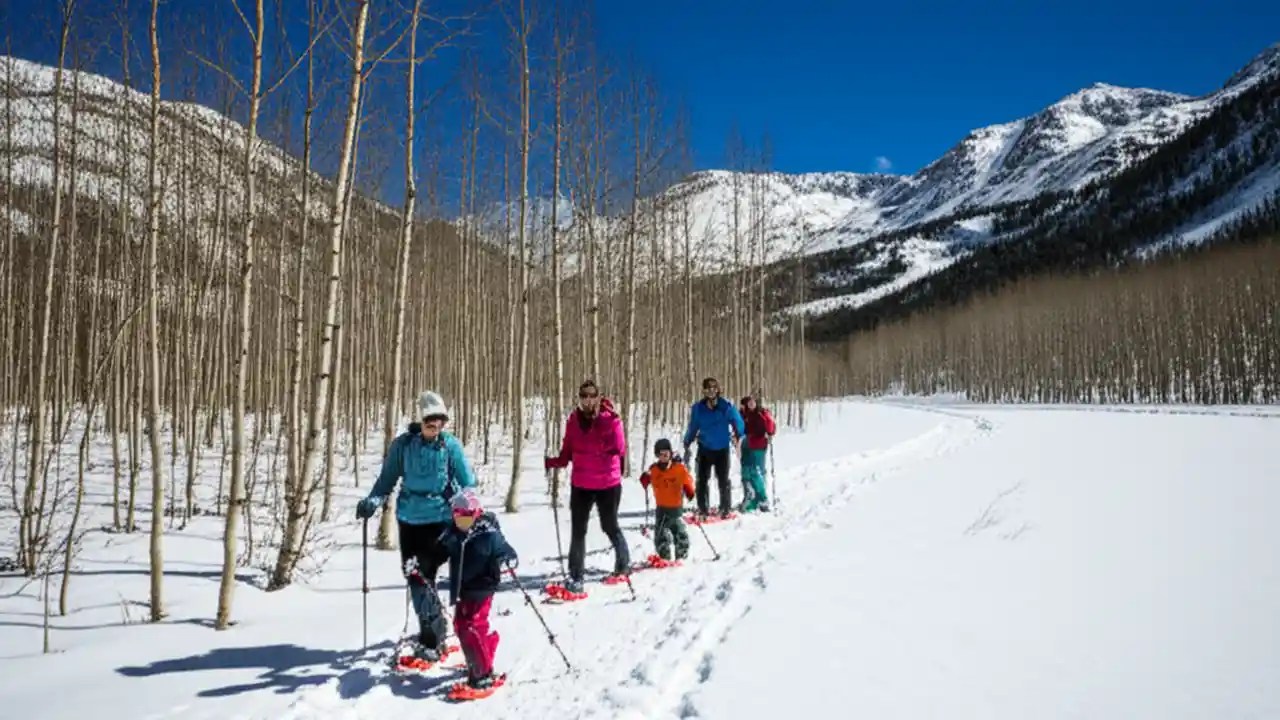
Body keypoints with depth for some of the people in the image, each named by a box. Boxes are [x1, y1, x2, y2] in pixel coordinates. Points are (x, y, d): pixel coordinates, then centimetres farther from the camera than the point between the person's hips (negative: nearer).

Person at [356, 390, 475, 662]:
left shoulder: (451, 445, -3)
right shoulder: (403, 445, 0)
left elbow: (467, 483, 2)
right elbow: (387, 479, 8)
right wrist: (373, 501, -8)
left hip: (441, 518, -3)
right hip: (410, 518, 3)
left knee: (421, 575, -10)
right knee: (414, 575, 4)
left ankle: (432, 641, -2)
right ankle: (433, 628, 25)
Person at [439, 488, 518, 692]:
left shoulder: (490, 535, -15)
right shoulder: (453, 534, 0)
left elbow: (510, 553, -13)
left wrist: (505, 562, -33)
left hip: (481, 589, -7)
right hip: (461, 590, 7)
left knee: (474, 628, -12)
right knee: (461, 626, 16)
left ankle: (484, 674, -1)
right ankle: (475, 664, 37)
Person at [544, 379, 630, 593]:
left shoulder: (611, 419, -11)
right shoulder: (573, 420, -1)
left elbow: (620, 449, -13)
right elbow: (567, 452, 2)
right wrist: (554, 462, -14)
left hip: (608, 483, -3)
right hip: (580, 484, 3)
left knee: (610, 527, 15)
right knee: (578, 531, 3)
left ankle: (624, 562, 41)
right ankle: (575, 577, 10)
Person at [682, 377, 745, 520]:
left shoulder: (727, 407, -8)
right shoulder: (698, 408, -3)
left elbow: (739, 425, 2)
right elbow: (692, 428, 9)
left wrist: (736, 436, -8)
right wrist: (687, 444, 10)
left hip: (722, 449, -1)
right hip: (704, 449, 1)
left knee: (723, 481, 5)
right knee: (702, 480, 0)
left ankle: (726, 509, 21)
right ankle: (702, 510, 9)